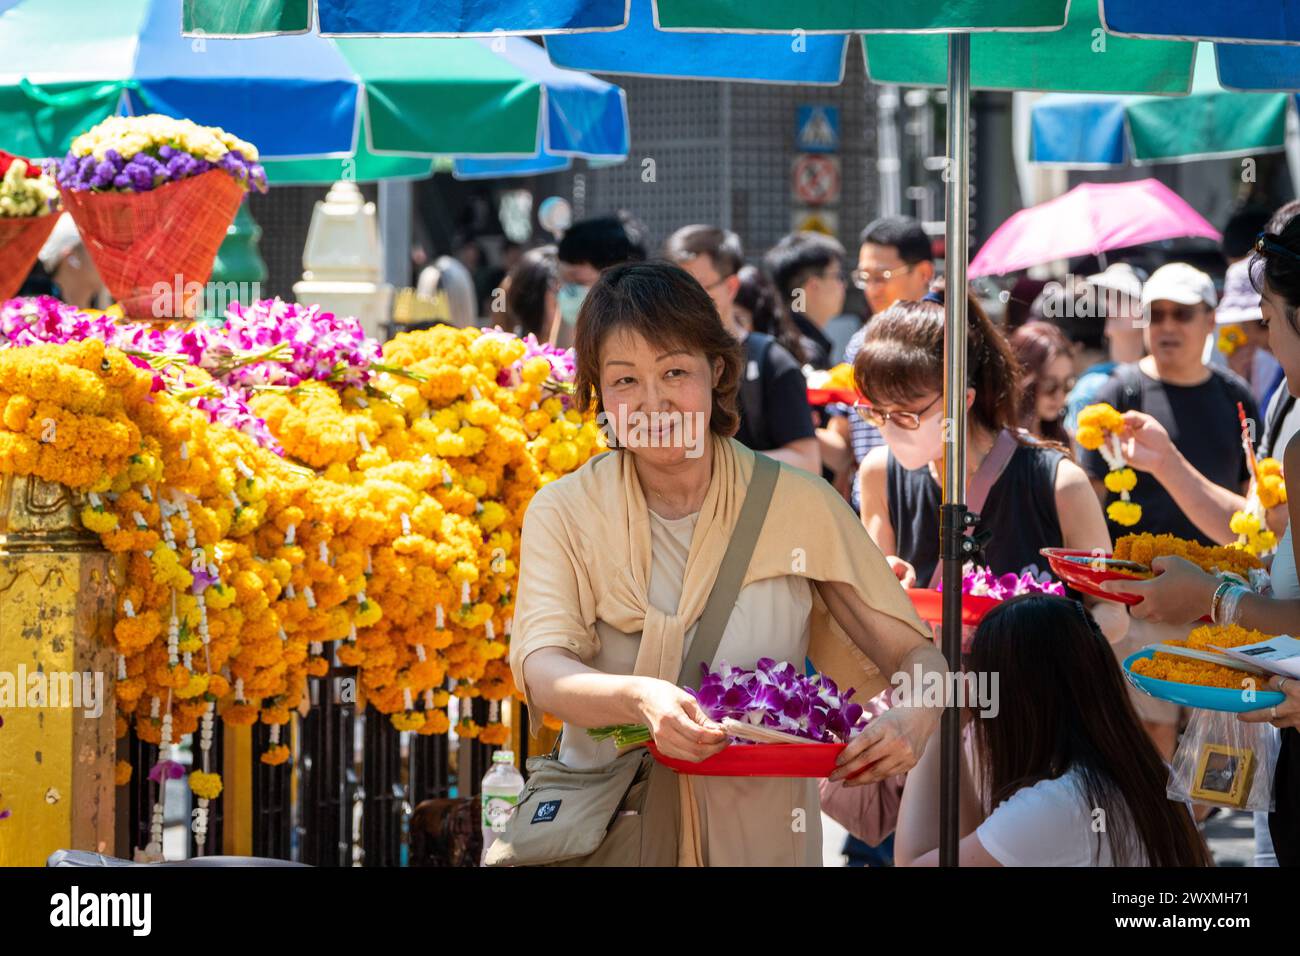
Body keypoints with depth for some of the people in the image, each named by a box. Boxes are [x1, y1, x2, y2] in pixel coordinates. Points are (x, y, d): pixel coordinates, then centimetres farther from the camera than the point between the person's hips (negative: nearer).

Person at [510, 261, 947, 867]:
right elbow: (539, 669, -12)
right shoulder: (563, 514, 2)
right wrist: (639, 699, -34)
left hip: (762, 839, 0)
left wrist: (913, 719, -20)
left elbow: (915, 656, 4)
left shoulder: (797, 505, 1)